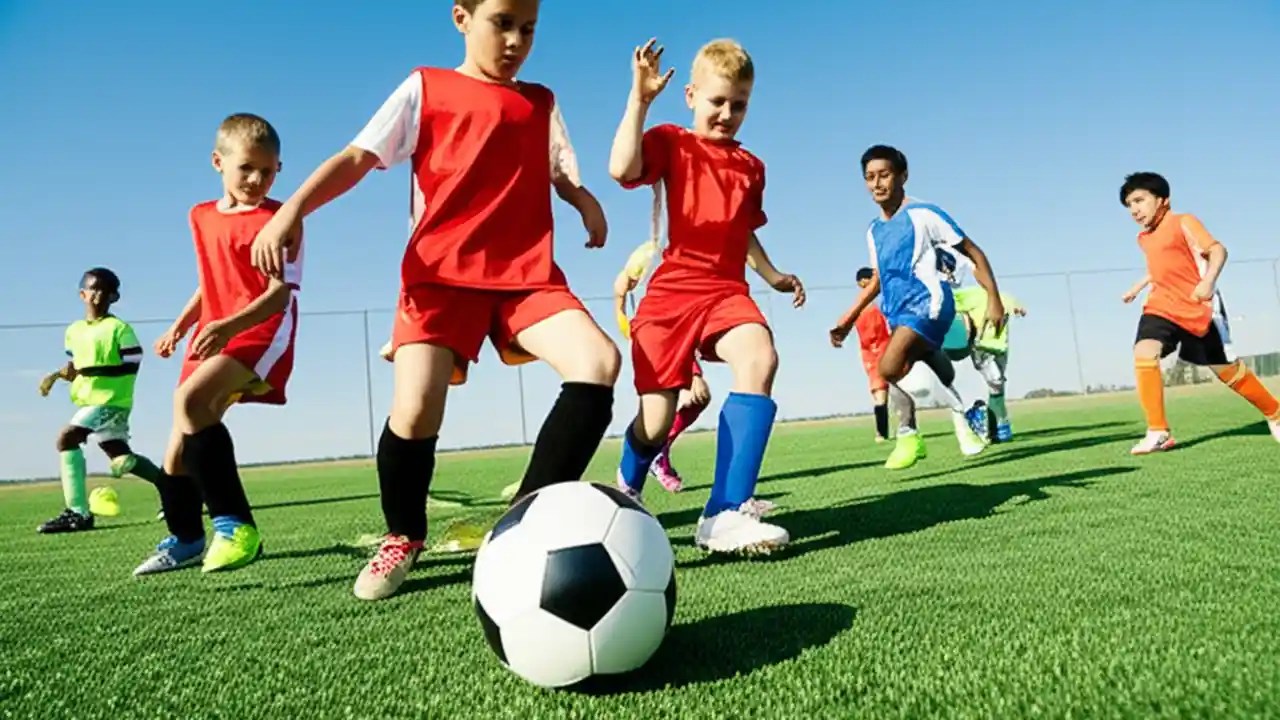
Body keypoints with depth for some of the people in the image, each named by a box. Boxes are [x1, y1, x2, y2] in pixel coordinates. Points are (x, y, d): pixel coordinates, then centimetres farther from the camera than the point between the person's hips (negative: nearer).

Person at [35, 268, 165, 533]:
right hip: (89, 401, 8)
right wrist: (57, 375, 3)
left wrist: (88, 371, -20)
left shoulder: (119, 328, -8)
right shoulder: (73, 330, 15)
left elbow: (131, 365, -15)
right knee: (122, 460, 9)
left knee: (66, 437, -20)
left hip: (110, 400, -8)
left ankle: (78, 512, -16)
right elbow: (75, 366, 24)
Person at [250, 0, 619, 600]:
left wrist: (587, 202, -1)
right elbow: (358, 156, 2)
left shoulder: (541, 103, 19)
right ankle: (403, 538, 13)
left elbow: (563, 175, 24)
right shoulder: (424, 88, 10)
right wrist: (293, 208, -14)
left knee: (599, 361, -22)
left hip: (527, 274, 3)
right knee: (414, 407, -19)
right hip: (441, 272, -2)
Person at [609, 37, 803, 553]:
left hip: (727, 291, 4)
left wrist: (772, 274, 28)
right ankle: (626, 495, 34)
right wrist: (640, 97, -18)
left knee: (760, 358, -31)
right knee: (656, 423, -4)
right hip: (672, 291, -3)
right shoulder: (671, 142, 3)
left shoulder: (751, 167, 18)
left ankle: (725, 516, -33)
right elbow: (622, 168, -19)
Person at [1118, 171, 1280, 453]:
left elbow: (1217, 250, -17)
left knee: (1225, 368, 7)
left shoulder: (1183, 222, -5)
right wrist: (1136, 288, 32)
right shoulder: (1143, 238, 14)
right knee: (1143, 352, -25)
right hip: (1160, 307, 5)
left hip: (1195, 311, -4)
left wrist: (1208, 282, -33)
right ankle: (1158, 432, -26)